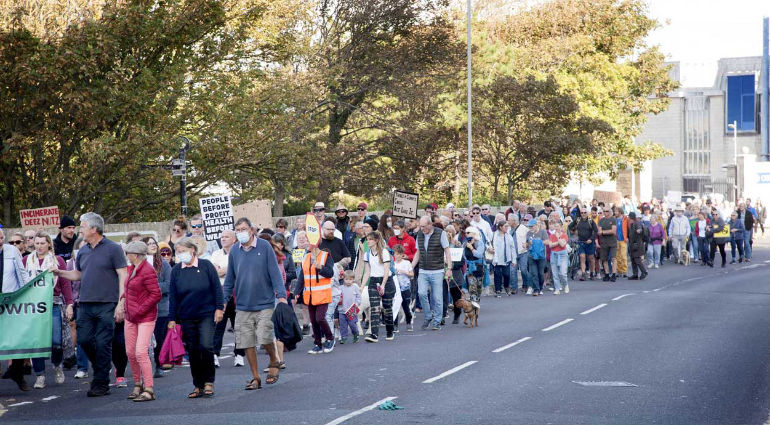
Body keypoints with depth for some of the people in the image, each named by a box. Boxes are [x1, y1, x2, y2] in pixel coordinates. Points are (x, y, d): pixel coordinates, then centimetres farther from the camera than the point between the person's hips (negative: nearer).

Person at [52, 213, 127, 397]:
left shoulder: (113, 249, -3)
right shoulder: (83, 252, 14)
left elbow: (122, 277, -5)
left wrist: (120, 304, -12)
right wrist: (59, 273, 8)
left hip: (106, 305, -6)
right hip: (85, 304, 6)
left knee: (103, 344, -4)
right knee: (84, 339, 3)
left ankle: (101, 384, 3)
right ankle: (100, 368, 26)